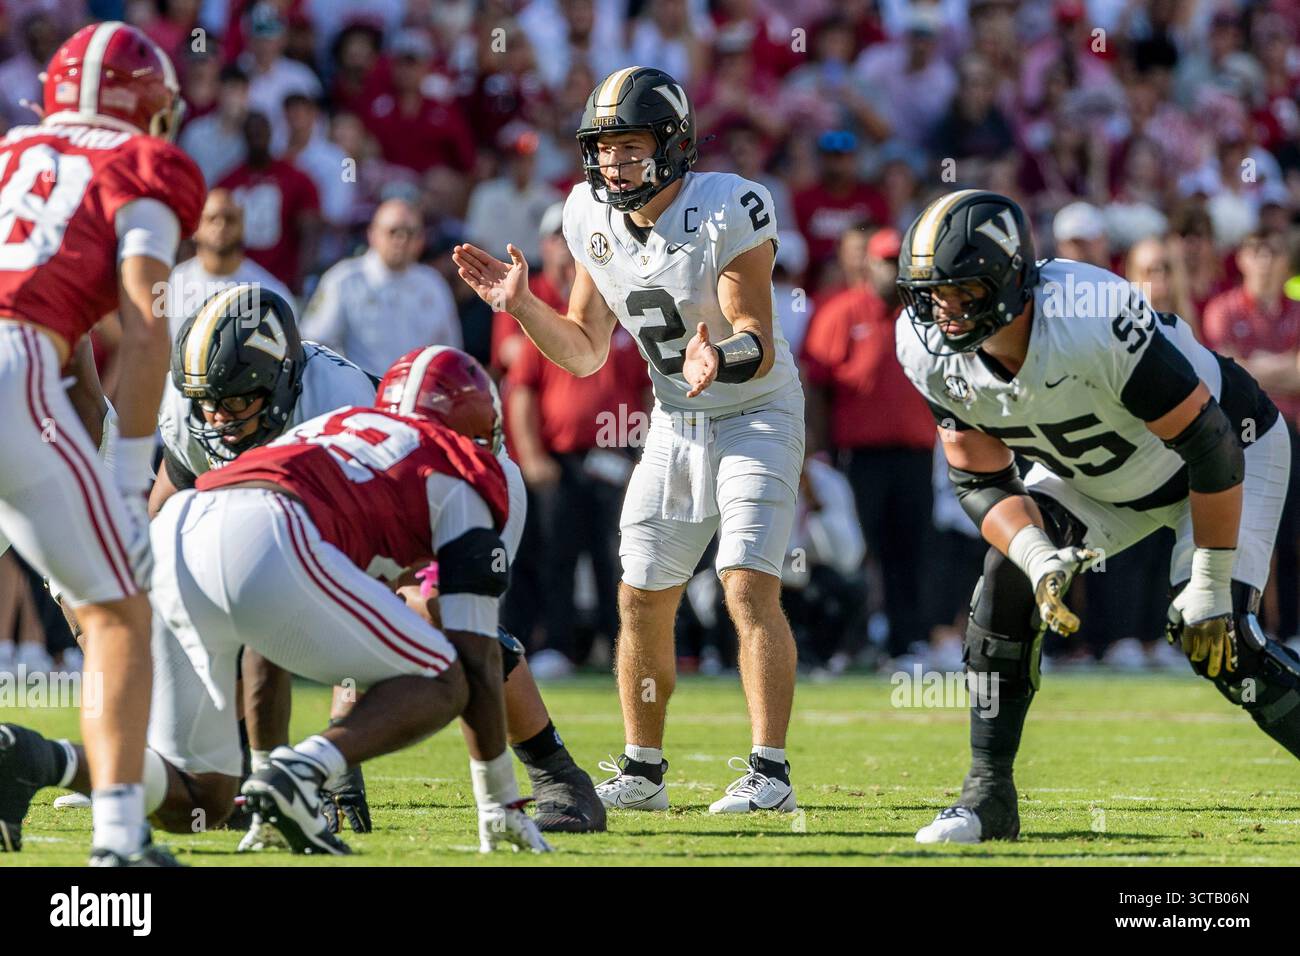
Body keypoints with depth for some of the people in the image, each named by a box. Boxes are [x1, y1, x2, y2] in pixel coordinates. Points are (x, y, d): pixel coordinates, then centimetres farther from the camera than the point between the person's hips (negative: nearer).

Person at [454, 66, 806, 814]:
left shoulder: (729, 212, -23)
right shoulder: (595, 220, -4)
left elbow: (760, 345, -25)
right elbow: (585, 354, 5)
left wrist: (721, 359, -46)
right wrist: (519, 303, -8)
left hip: (757, 415, -6)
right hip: (676, 424, 6)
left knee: (750, 587, -18)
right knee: (643, 599, 6)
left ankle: (771, 773, -15)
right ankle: (643, 773, 19)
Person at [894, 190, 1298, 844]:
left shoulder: (1091, 321, -40)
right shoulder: (932, 353, -21)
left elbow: (1211, 445, -32)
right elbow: (982, 483, -12)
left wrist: (1211, 585, -26)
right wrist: (1040, 559, -33)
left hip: (1233, 451, -6)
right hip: (1095, 474, 6)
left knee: (1215, 637, -19)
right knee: (1008, 581, -16)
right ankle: (989, 794, -6)